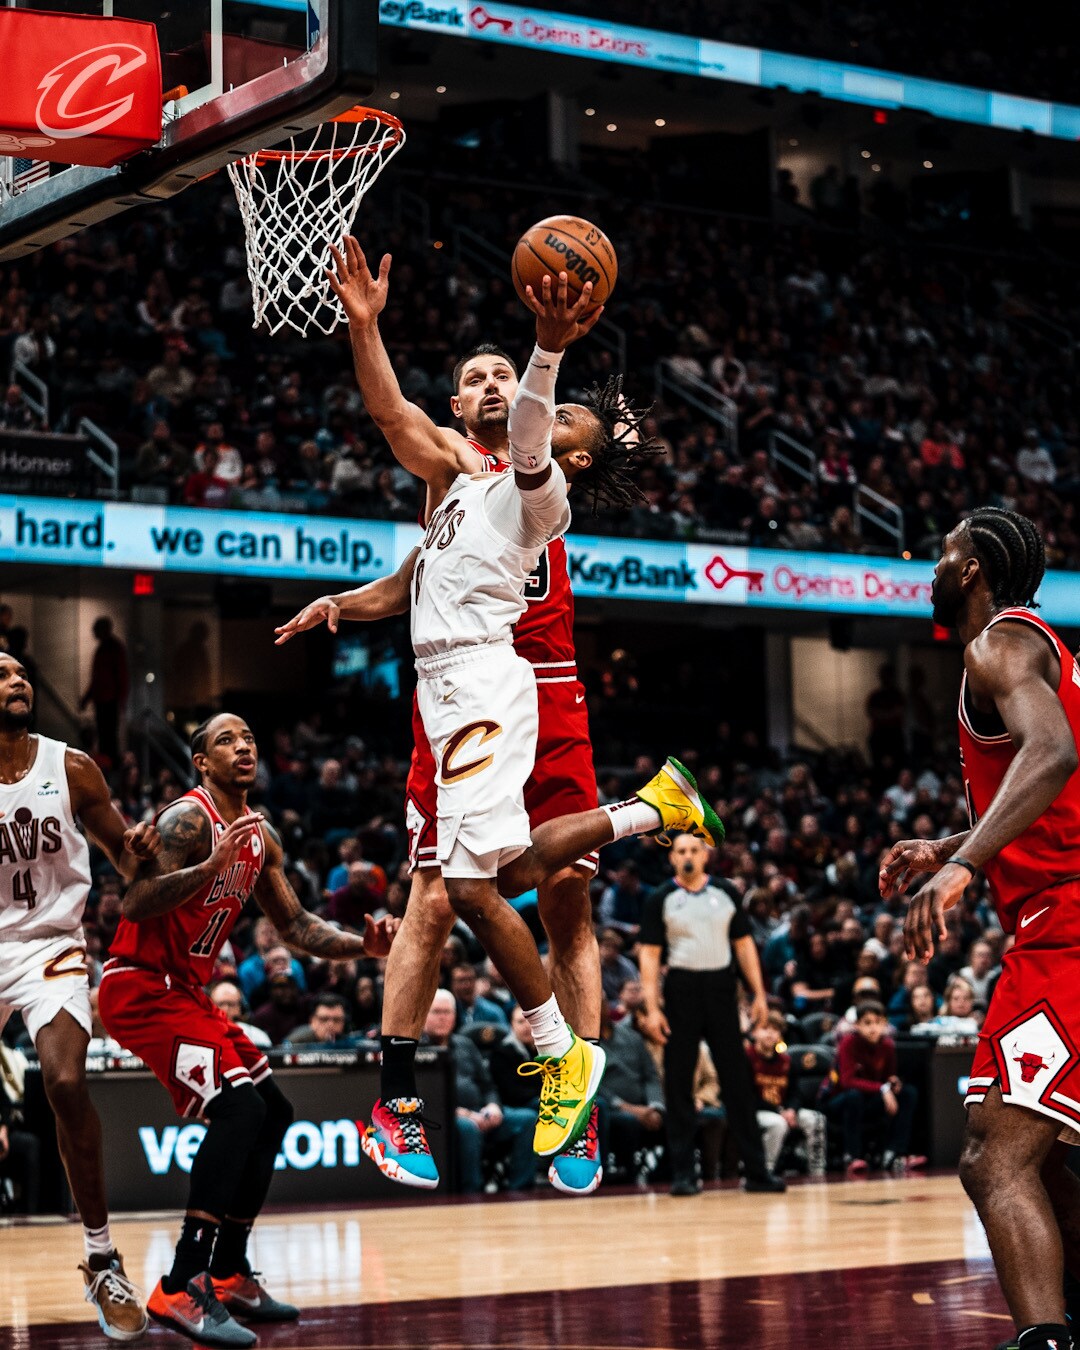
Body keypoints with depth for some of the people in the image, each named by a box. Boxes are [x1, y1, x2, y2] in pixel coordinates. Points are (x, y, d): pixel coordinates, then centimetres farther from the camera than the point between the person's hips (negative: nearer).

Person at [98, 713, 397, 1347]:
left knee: (273, 1113, 12)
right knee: (239, 1104, -24)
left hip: (186, 993, 10)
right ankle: (181, 1288, -26)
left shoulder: (262, 835, 11)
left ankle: (228, 1274, 19)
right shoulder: (187, 819, -17)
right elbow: (137, 906, -27)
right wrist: (210, 866, -39)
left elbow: (295, 924, 17)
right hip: (141, 990, -10)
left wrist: (363, 945, 1)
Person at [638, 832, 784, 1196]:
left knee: (737, 1080, 4)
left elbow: (744, 944, 10)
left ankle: (756, 1170, 8)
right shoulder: (660, 900, 1)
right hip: (681, 992, -2)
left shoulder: (725, 893, 8)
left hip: (721, 989, 2)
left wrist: (759, 993, 2)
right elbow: (649, 954, -3)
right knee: (679, 1084, 0)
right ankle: (682, 1173, 5)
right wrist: (651, 1008, -12)